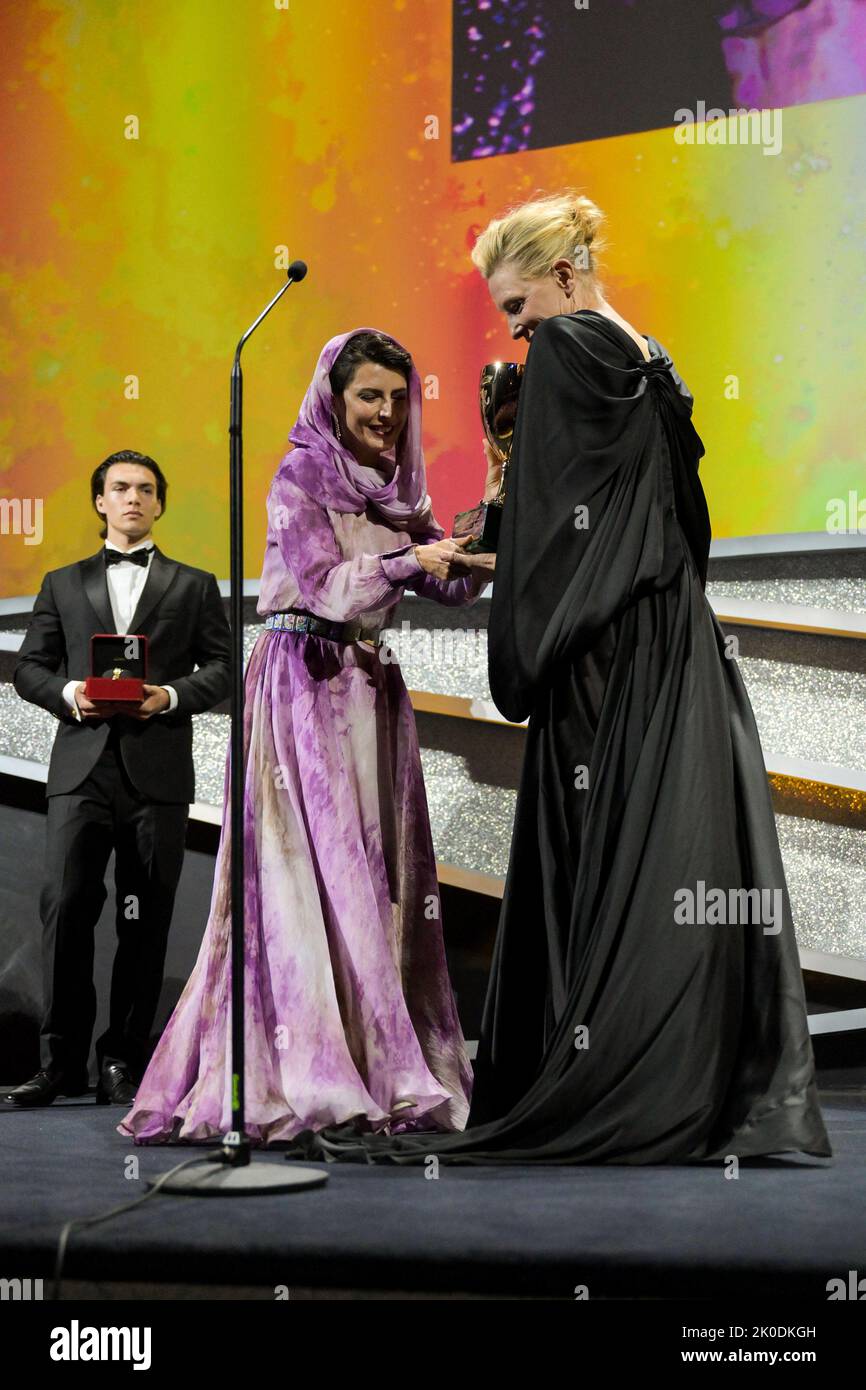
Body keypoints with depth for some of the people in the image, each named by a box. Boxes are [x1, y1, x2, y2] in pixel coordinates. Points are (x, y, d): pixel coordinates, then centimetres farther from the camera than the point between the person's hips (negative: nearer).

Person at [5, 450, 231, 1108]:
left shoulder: (194, 585, 15)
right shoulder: (63, 584, 18)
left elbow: (221, 667, 7)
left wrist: (171, 696, -11)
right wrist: (69, 694, -7)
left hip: (158, 772, 0)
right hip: (81, 765, 1)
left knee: (146, 922, 0)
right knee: (65, 906, -9)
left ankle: (124, 1062, 7)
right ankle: (62, 1061, -1)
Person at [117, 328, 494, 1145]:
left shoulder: (394, 486, 16)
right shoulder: (301, 476, -4)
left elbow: (453, 584, 11)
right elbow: (327, 585, -14)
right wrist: (408, 562, -26)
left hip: (370, 686, 7)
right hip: (307, 684, -7)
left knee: (380, 868, 2)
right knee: (313, 866, -11)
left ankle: (382, 1065, 5)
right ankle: (309, 1077, -11)